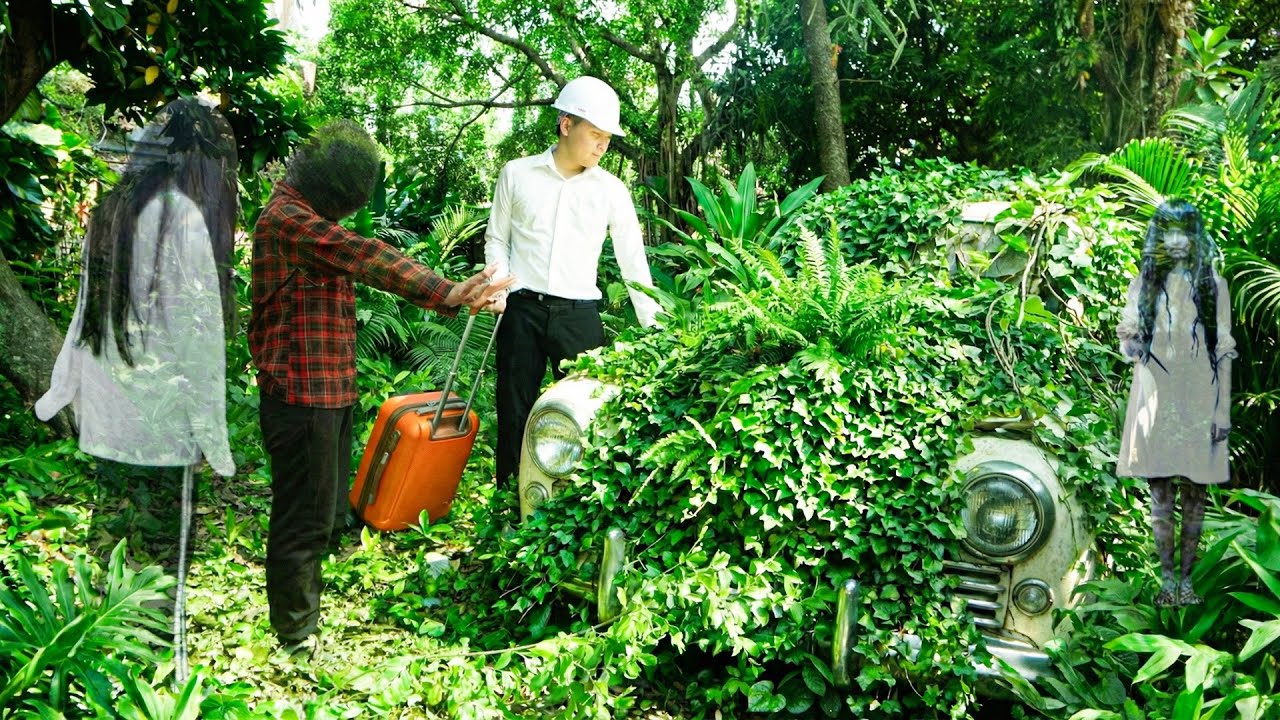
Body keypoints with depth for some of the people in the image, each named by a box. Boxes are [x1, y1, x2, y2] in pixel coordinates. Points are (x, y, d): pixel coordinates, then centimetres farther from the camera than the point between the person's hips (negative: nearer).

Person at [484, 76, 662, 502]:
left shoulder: (611, 190, 4)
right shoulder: (517, 174, 3)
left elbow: (633, 261, 5)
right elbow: (496, 238, 11)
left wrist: (653, 327, 1)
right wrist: (498, 283, -7)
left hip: (579, 314, 0)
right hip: (521, 309, 0)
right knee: (515, 411, 7)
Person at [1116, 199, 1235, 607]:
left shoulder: (1211, 284, 4)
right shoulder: (1146, 283, 8)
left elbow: (1224, 351, 3)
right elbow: (1127, 333, 12)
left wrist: (1223, 409, -3)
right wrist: (1132, 347, -13)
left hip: (1198, 401, -1)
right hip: (1156, 400, 1)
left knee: (1194, 497, 4)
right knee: (1161, 499, 3)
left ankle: (1186, 577, 14)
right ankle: (1167, 579, 11)